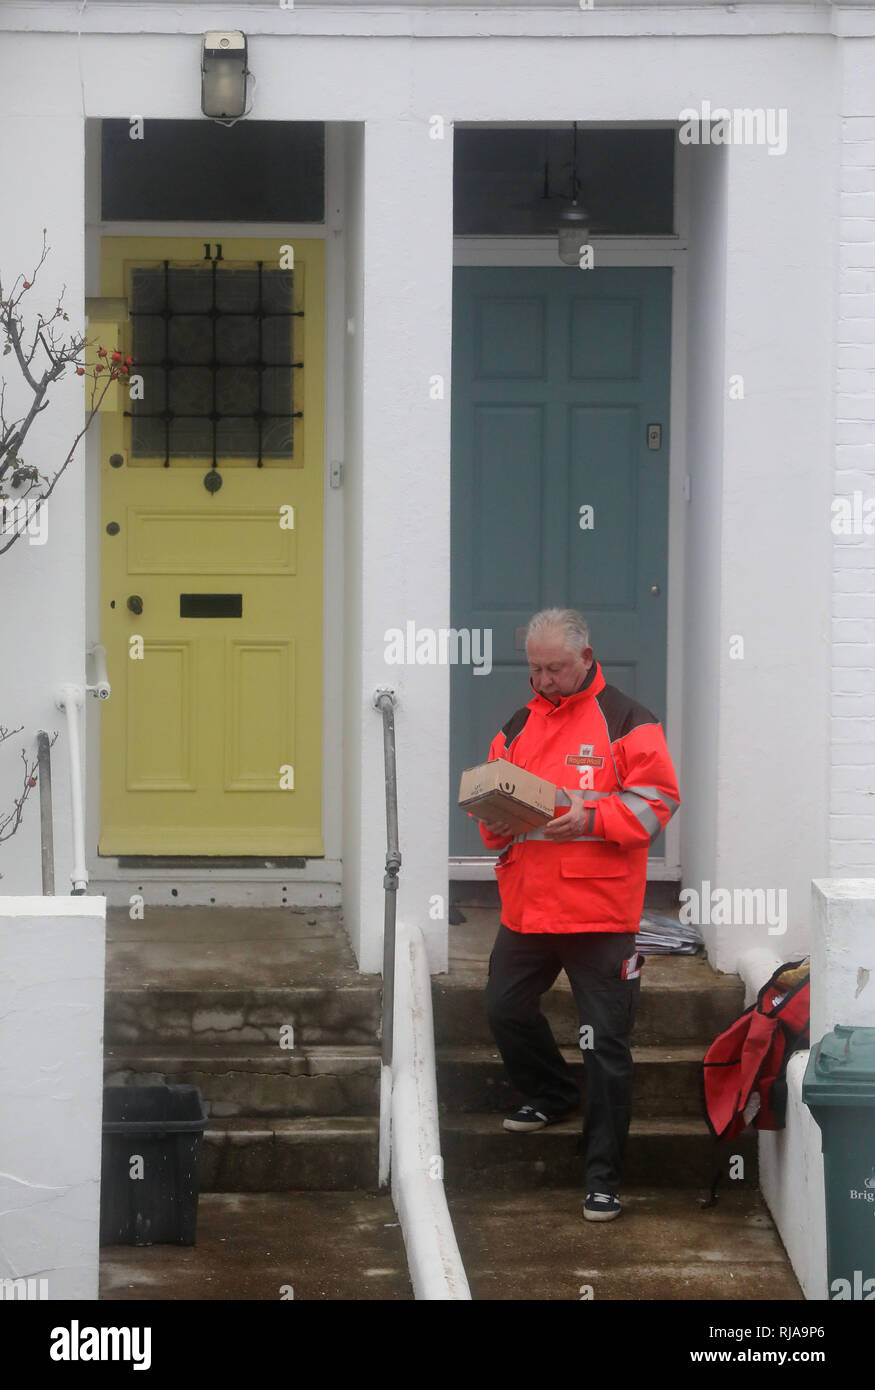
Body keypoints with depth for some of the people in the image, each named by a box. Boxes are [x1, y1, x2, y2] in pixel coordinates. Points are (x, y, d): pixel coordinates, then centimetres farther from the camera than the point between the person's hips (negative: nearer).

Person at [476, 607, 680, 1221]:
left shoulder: (625, 721, -3)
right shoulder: (519, 726, 14)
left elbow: (656, 801, -8)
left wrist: (592, 819, -21)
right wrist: (496, 821, -4)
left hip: (600, 911, -6)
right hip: (527, 907, 6)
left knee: (605, 1042, -3)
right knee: (506, 1008, 14)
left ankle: (604, 1176, 3)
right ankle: (554, 1094, 41)